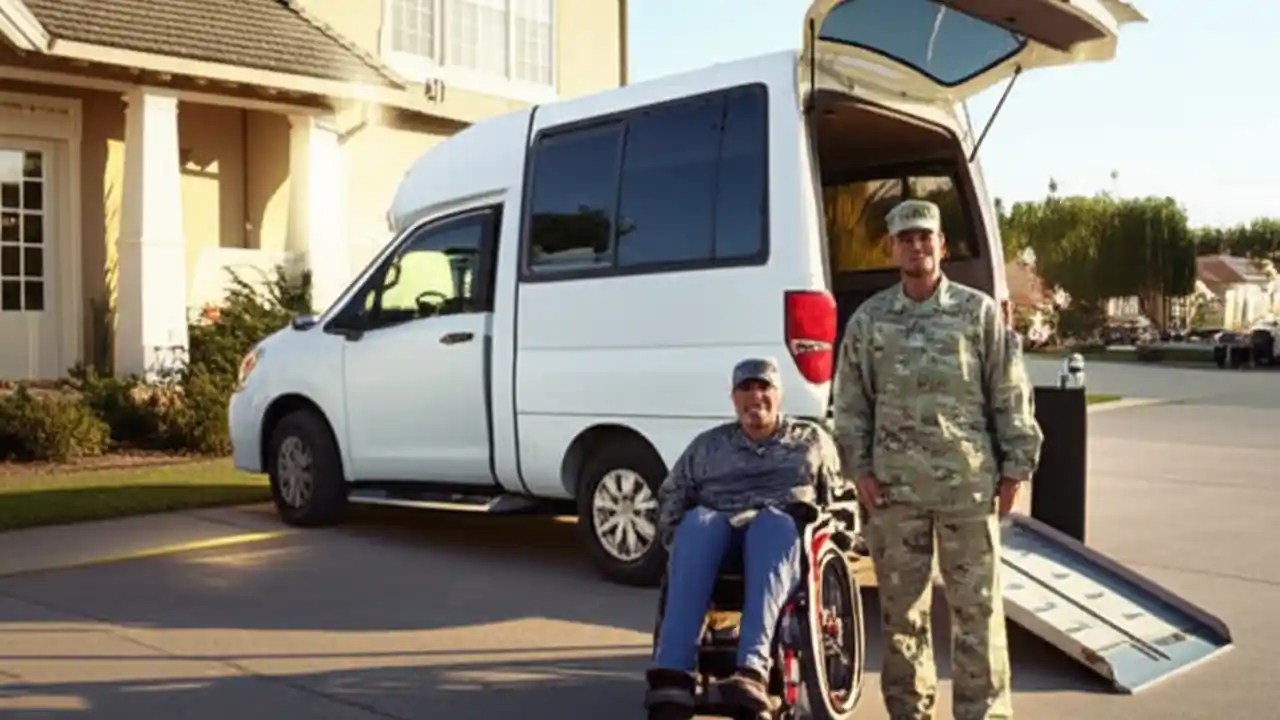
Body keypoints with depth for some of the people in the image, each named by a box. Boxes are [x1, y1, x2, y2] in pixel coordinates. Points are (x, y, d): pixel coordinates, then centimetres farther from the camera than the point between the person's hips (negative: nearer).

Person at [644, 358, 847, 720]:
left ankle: (753, 670, -55)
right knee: (698, 522, -36)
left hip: (782, 528, -1)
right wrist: (677, 538, 1)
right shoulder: (708, 444, 25)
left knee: (770, 522, -39)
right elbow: (671, 495, 20)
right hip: (717, 531, 1)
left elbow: (839, 496, 21)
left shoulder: (811, 439, 24)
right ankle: (672, 673, -50)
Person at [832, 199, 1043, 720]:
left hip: (968, 483, -1)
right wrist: (859, 468, 1)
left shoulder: (979, 312, 4)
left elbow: (1010, 395, 4)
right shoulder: (868, 319, 8)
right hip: (893, 485, 2)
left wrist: (1015, 467, -1)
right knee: (901, 605, 9)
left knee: (976, 604, 2)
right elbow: (850, 402, 9)